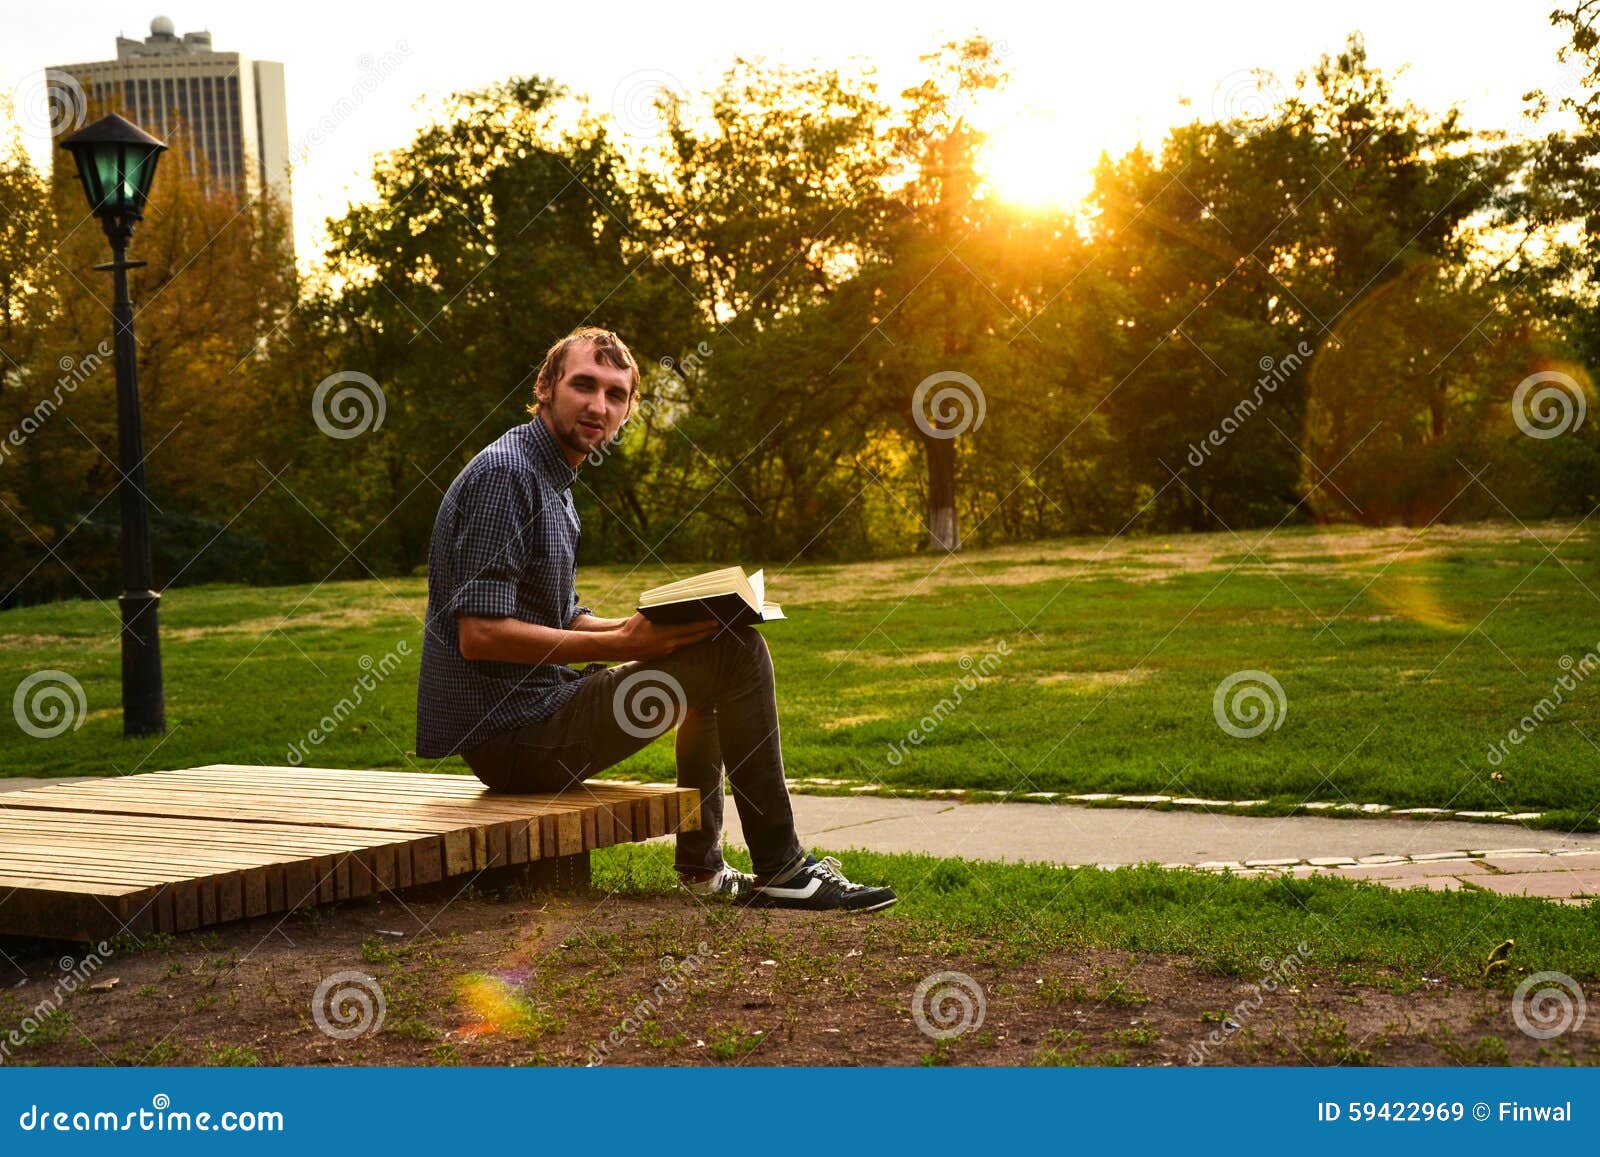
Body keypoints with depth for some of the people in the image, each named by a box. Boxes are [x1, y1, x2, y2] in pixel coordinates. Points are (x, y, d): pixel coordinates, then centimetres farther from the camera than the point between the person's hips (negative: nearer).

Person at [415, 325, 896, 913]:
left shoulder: (553, 480, 18)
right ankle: (781, 869, -7)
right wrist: (622, 644, -22)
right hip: (510, 733, -11)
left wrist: (652, 627, 5)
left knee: (714, 651, 26)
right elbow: (481, 635, -23)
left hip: (539, 704, 11)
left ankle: (701, 866, 25)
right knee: (737, 651, -15)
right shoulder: (504, 474, -15)